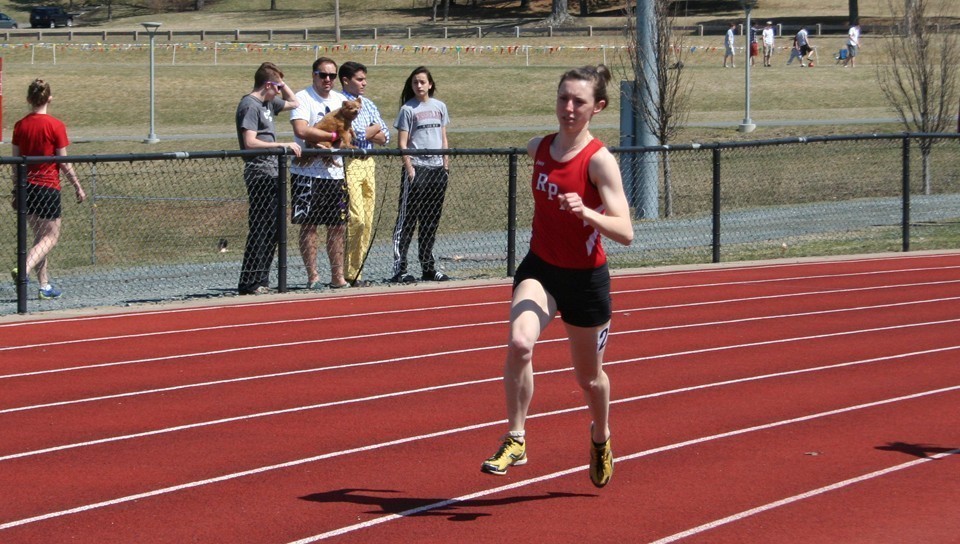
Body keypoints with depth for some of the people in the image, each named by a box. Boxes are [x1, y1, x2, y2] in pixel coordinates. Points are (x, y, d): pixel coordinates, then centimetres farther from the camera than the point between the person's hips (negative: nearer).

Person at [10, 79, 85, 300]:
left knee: (40, 236, 15)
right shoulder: (55, 125, -11)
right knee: (51, 237, 2)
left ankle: (45, 285, 16)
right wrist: (78, 187, 2)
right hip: (48, 187, -5)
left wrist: (16, 191, 15)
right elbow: (63, 162, -9)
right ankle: (24, 270, -21)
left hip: (26, 187, 5)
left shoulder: (20, 126, 1)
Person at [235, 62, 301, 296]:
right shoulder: (250, 105, -11)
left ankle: (261, 281, 17)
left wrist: (282, 84, 18)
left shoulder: (268, 102, 17)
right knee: (260, 229, -9)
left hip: (272, 173, 10)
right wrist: (282, 145, -21)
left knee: (273, 230, 12)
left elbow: (294, 103, 33)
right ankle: (249, 283, -8)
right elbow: (250, 142, -21)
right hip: (259, 173, -10)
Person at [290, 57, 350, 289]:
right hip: (307, 173, -6)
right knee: (308, 225, -2)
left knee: (338, 226, 7)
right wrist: (333, 136, -14)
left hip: (335, 172, 6)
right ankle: (312, 277, 3)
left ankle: (337, 276, 14)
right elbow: (301, 130, -23)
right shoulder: (303, 98, -7)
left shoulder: (340, 100, 14)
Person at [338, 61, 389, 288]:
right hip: (348, 165, -7)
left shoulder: (368, 104, 17)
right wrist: (374, 128, 2)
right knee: (356, 219, -14)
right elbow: (356, 135, -17)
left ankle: (355, 270, 10)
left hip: (368, 164, 7)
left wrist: (366, 133, -7)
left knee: (367, 222, 5)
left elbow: (385, 137, 11)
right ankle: (347, 271, -7)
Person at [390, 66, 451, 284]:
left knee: (431, 222, 11)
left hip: (437, 168, 5)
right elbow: (402, 143, -6)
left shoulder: (439, 107, 13)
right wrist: (409, 168, -13)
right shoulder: (407, 109, -3)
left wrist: (446, 163, 11)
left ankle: (428, 267, 19)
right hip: (416, 168, -5)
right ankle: (399, 269, -5)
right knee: (407, 220, -5)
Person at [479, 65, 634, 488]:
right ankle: (515, 442, -18)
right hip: (539, 268, 3)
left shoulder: (599, 160, -17)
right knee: (519, 343, -28)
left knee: (588, 377, 14)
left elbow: (625, 233, -25)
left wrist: (584, 212, -41)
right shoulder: (538, 149, -2)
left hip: (586, 278, -3)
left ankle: (601, 438, 46)